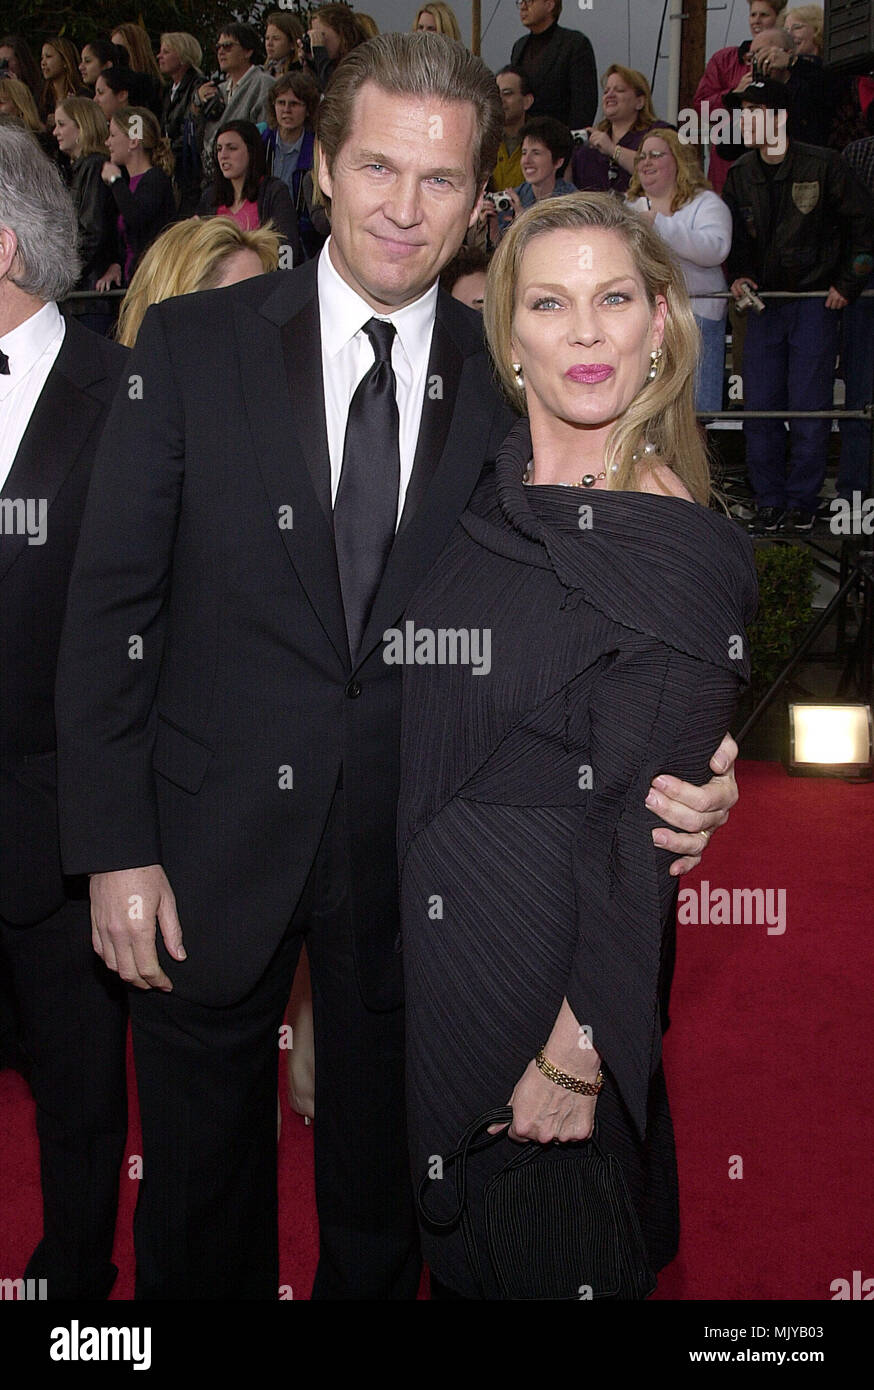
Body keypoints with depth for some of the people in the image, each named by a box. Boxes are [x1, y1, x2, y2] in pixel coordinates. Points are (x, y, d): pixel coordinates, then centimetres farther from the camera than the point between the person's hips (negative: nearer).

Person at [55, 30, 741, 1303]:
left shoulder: (510, 382, -3)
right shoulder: (193, 344, -6)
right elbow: (112, 607, -6)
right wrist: (114, 848, -9)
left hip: (410, 861, 1)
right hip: (212, 848, 0)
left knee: (382, 1192, 21)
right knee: (199, 1197, 18)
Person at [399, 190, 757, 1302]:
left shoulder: (683, 553, -17)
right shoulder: (480, 494, 1)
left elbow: (643, 832, -18)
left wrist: (575, 1056, -16)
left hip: (542, 945, -6)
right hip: (425, 918, 6)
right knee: (448, 1220, 24)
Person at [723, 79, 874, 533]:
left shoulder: (822, 166, -6)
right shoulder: (740, 174, 7)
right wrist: (738, 274, 1)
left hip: (814, 304, -4)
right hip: (763, 304, 4)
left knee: (809, 410, -3)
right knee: (759, 407, 2)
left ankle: (801, 502, 9)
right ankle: (769, 501, 13)